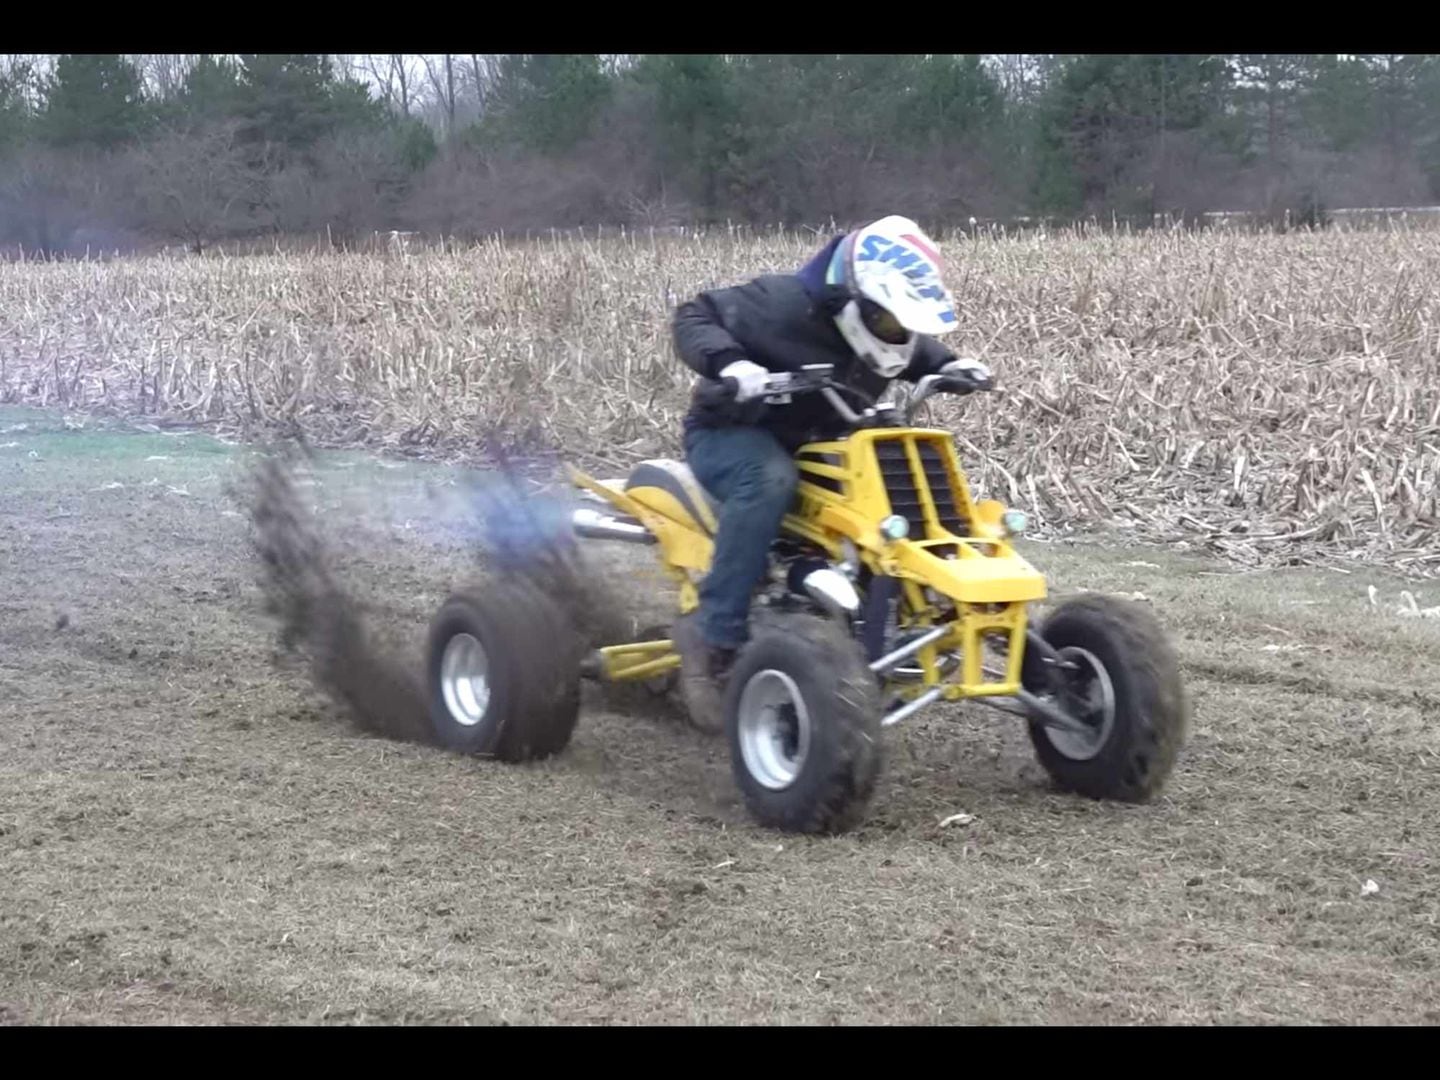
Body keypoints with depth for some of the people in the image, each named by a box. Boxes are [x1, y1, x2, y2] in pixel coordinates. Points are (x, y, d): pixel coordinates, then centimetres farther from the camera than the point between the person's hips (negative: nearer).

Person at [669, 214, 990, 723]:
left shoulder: (888, 329, 1)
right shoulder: (783, 303, -22)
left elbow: (921, 355, 23)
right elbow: (694, 317, -20)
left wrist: (952, 367, 0)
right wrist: (727, 362, -39)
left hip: (818, 443, 7)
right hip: (731, 433, -7)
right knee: (770, 480, -41)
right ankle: (713, 631, -36)